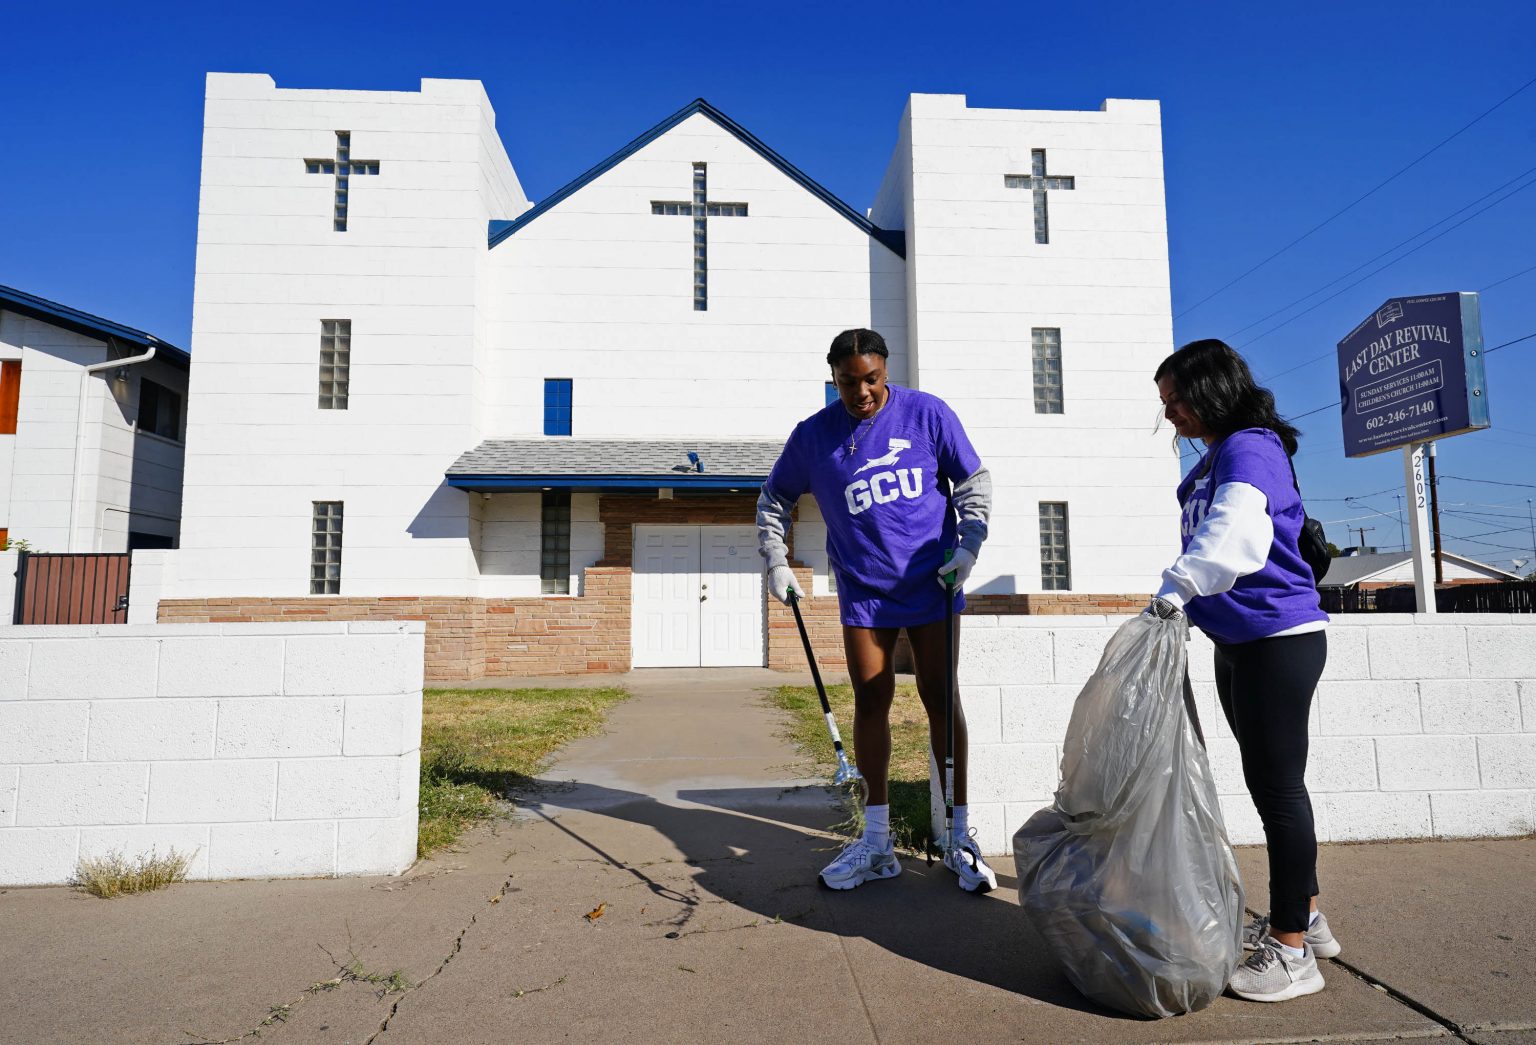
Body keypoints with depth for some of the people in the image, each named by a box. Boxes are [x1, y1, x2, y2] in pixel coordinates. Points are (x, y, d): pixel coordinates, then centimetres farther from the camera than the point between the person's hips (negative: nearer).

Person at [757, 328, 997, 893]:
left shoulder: (928, 413, -5)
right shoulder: (812, 436, -2)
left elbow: (974, 481, 4)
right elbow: (773, 499, 11)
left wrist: (968, 547, -6)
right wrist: (776, 561, 2)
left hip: (932, 584, -1)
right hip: (863, 592, 1)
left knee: (940, 698, 4)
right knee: (870, 703, 4)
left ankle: (959, 836, 16)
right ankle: (875, 843, 15)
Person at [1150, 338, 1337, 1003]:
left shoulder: (1250, 448, -16)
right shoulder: (1211, 461, 14)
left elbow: (1234, 526, -34)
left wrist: (1178, 585, -39)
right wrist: (1184, 605, 14)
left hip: (1279, 638, -10)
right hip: (1237, 642, 10)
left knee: (1277, 785, -2)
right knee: (1270, 781, 18)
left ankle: (1292, 951, 10)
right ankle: (1303, 916, 33)